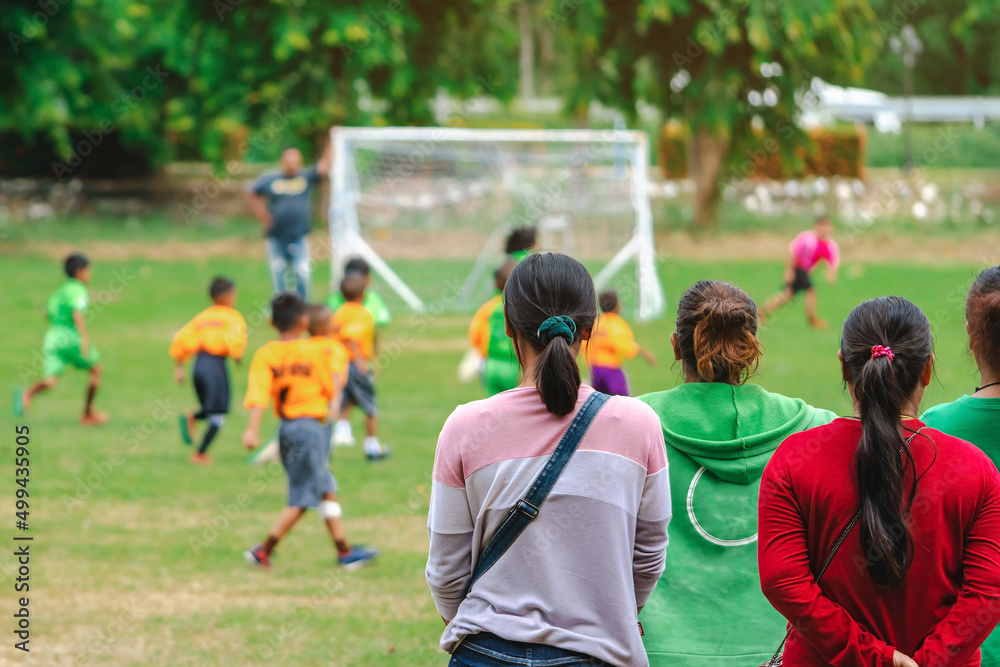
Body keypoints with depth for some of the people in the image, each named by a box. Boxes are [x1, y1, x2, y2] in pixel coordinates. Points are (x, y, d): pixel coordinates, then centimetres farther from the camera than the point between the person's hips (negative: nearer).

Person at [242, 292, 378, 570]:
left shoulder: (265, 355, -3)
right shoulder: (316, 352, -9)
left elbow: (258, 394, -15)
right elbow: (330, 391, 0)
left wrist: (252, 429, -23)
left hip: (286, 429, 6)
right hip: (311, 426, -6)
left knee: (326, 489, 15)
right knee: (303, 498, 0)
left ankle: (344, 550, 19)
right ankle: (264, 550, -5)